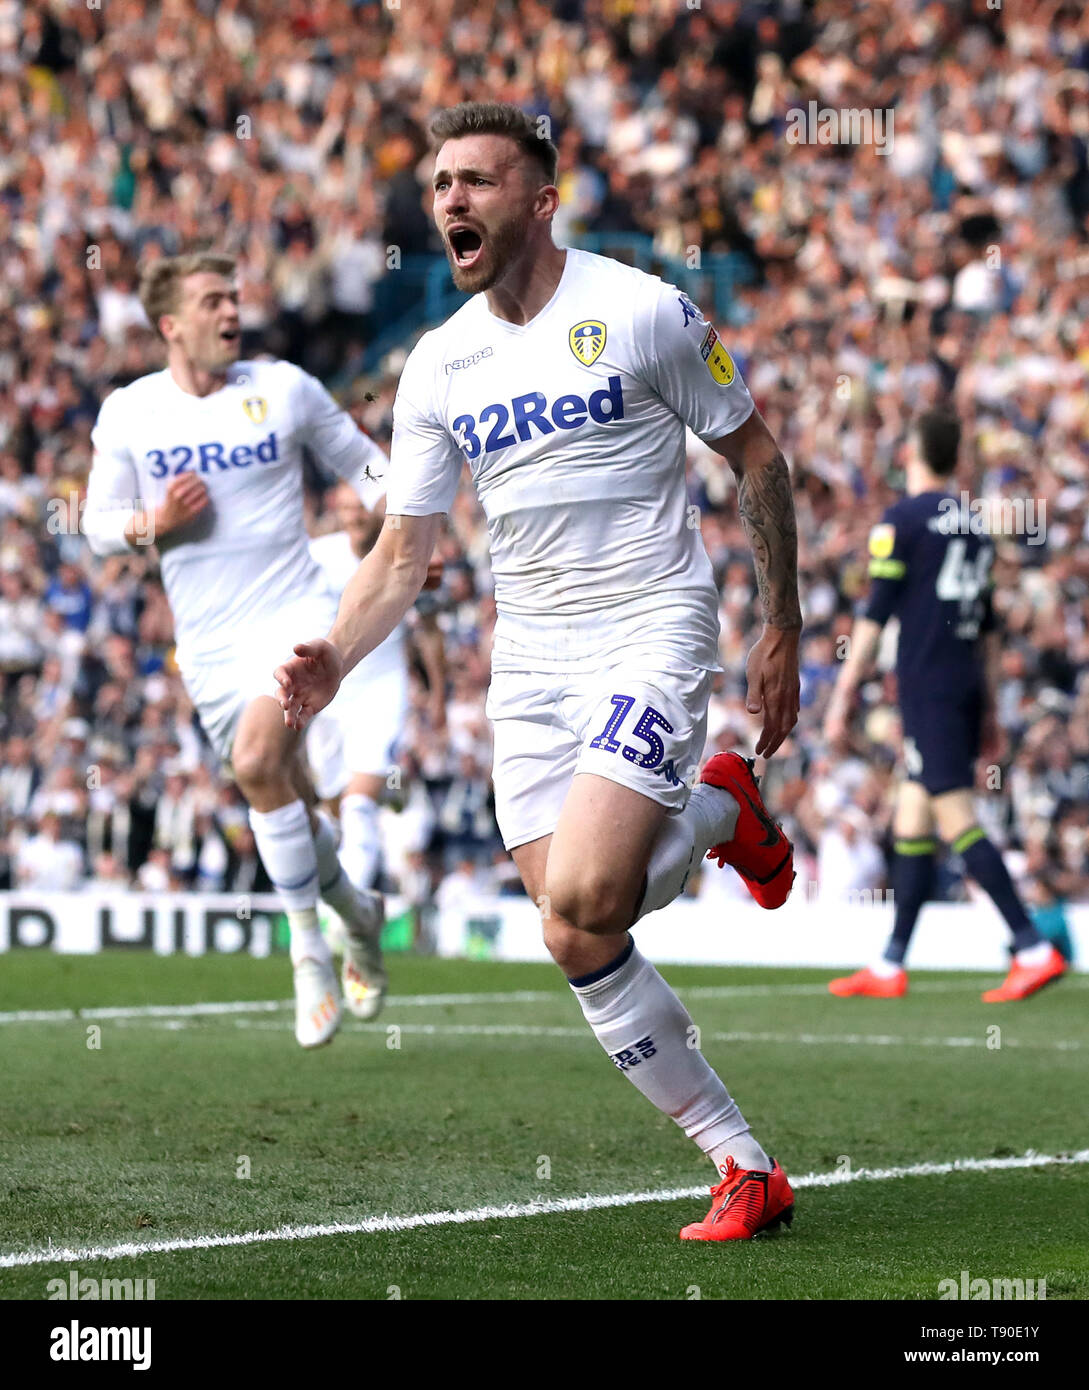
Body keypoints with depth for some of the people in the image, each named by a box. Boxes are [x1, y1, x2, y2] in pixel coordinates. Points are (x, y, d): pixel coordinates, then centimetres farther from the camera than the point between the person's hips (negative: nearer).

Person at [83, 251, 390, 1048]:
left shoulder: (284, 388, 0)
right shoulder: (128, 414, 2)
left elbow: (361, 462, 12)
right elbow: (100, 528, 8)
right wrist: (156, 522, -13)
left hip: (296, 610, -3)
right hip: (209, 639, 3)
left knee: (256, 762, -24)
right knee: (281, 794, 4)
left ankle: (310, 949, -11)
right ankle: (358, 913, 31)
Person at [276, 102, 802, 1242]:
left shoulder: (644, 312, -6)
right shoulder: (438, 365, 8)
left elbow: (754, 458, 3)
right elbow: (402, 555, 11)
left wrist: (782, 632, 1)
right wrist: (332, 659, -6)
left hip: (651, 633, -5)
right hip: (528, 661, 5)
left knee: (580, 905, -24)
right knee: (577, 940, -5)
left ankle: (723, 815, 9)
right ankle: (742, 1168, 8)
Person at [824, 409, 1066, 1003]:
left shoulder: (902, 520, -5)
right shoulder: (974, 524, 16)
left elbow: (875, 616, -9)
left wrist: (843, 696, -4)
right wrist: (989, 711, 23)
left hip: (926, 684, -7)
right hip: (967, 686, 7)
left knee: (955, 817, -10)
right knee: (911, 820, 10)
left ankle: (1033, 948, -18)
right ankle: (890, 966, 11)